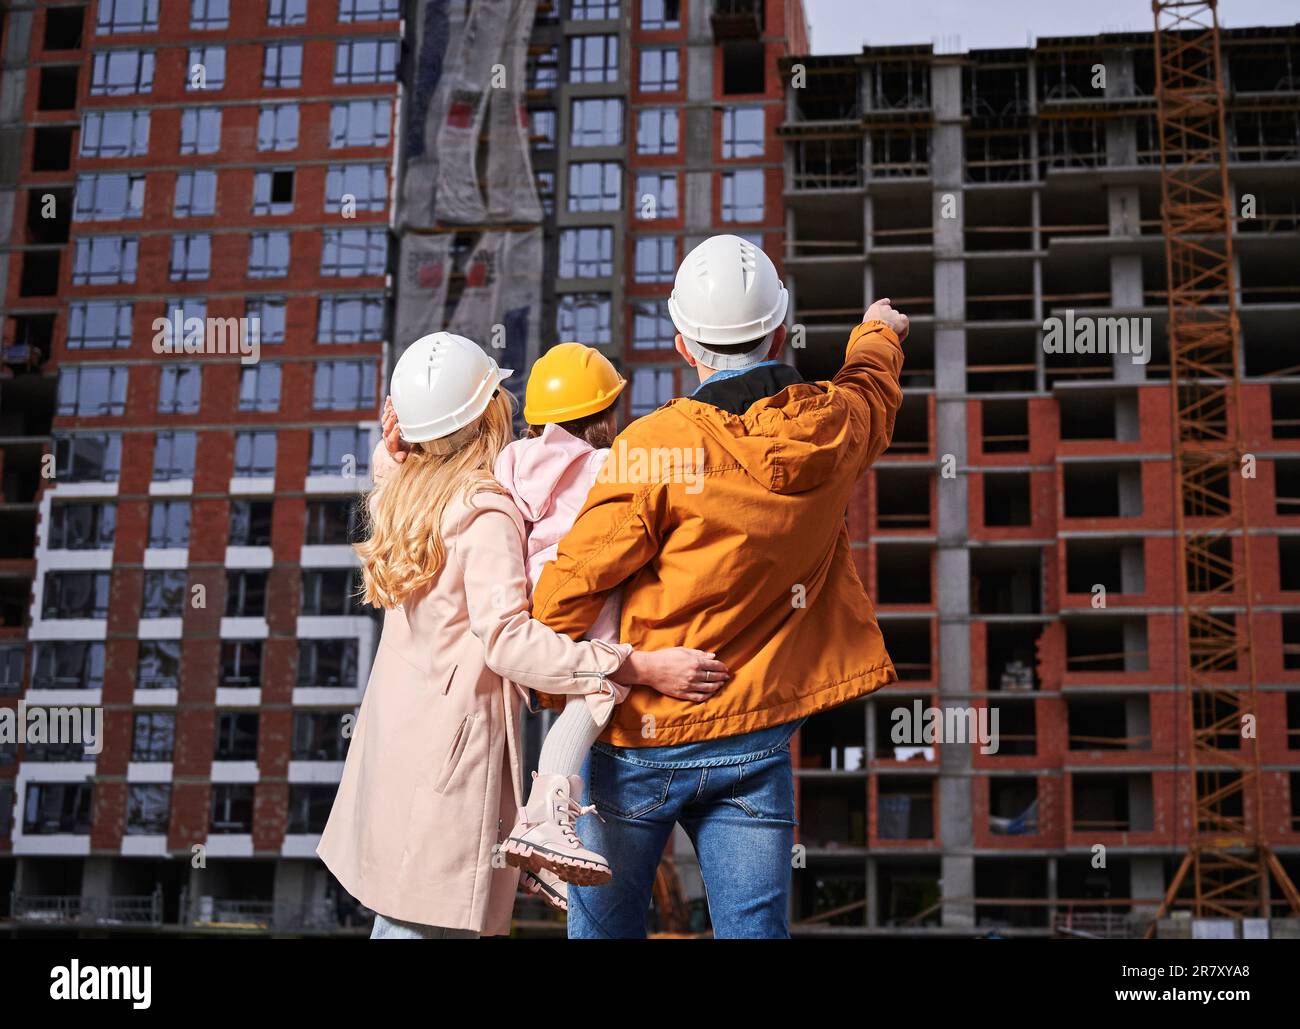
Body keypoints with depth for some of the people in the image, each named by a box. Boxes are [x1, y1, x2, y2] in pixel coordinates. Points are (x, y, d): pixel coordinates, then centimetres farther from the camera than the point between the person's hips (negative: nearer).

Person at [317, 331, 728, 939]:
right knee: (431, 922, -5)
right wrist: (638, 667, -31)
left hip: (395, 726, 9)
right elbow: (506, 636, -26)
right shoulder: (487, 513, -16)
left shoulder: (403, 487, 10)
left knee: (398, 915, 16)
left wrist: (393, 442, 18)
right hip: (453, 736, -9)